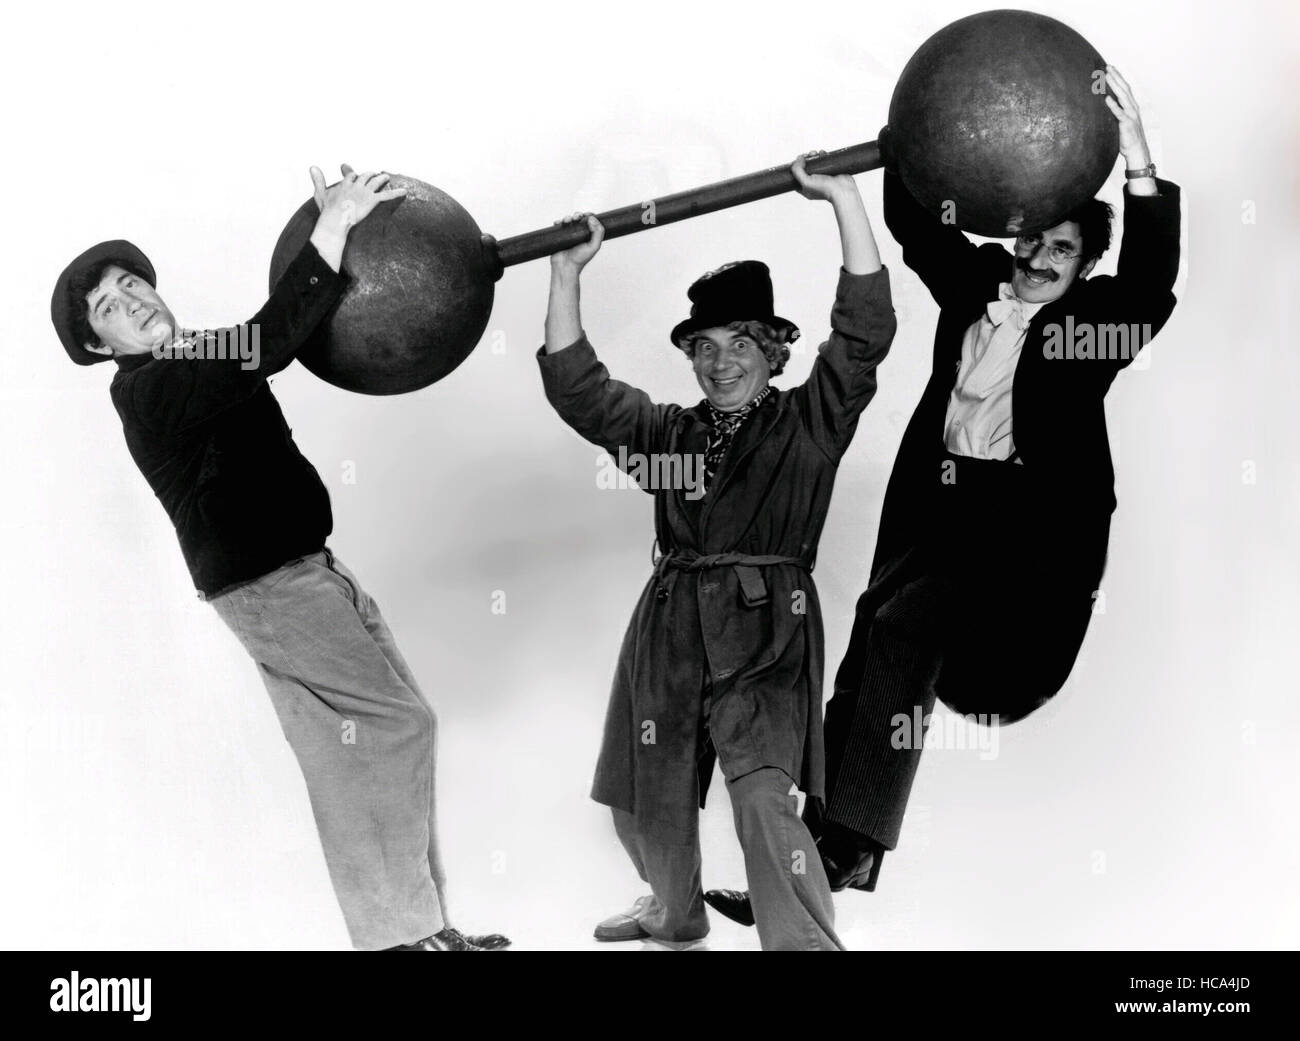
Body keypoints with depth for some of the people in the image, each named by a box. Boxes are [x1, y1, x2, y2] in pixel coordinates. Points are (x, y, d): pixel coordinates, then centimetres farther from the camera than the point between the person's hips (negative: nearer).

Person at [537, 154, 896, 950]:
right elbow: (578, 389, 7)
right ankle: (675, 913, 43)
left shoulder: (808, 423, 2)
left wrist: (844, 196, -14)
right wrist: (567, 277, 0)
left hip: (767, 632, -5)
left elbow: (865, 330, -9)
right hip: (670, 633, 5)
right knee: (647, 803, 16)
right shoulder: (669, 430, 13)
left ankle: (809, 943, -15)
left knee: (764, 798, -22)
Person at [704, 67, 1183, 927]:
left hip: (1031, 521, -6)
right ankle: (826, 844, 5)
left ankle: (850, 845, -15)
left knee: (900, 628, -22)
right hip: (940, 502, 6)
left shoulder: (1099, 314, -3)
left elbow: (1153, 283, -21)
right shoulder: (977, 283, 10)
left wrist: (1139, 168, -33)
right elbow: (916, 223, 9)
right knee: (867, 658, -1)